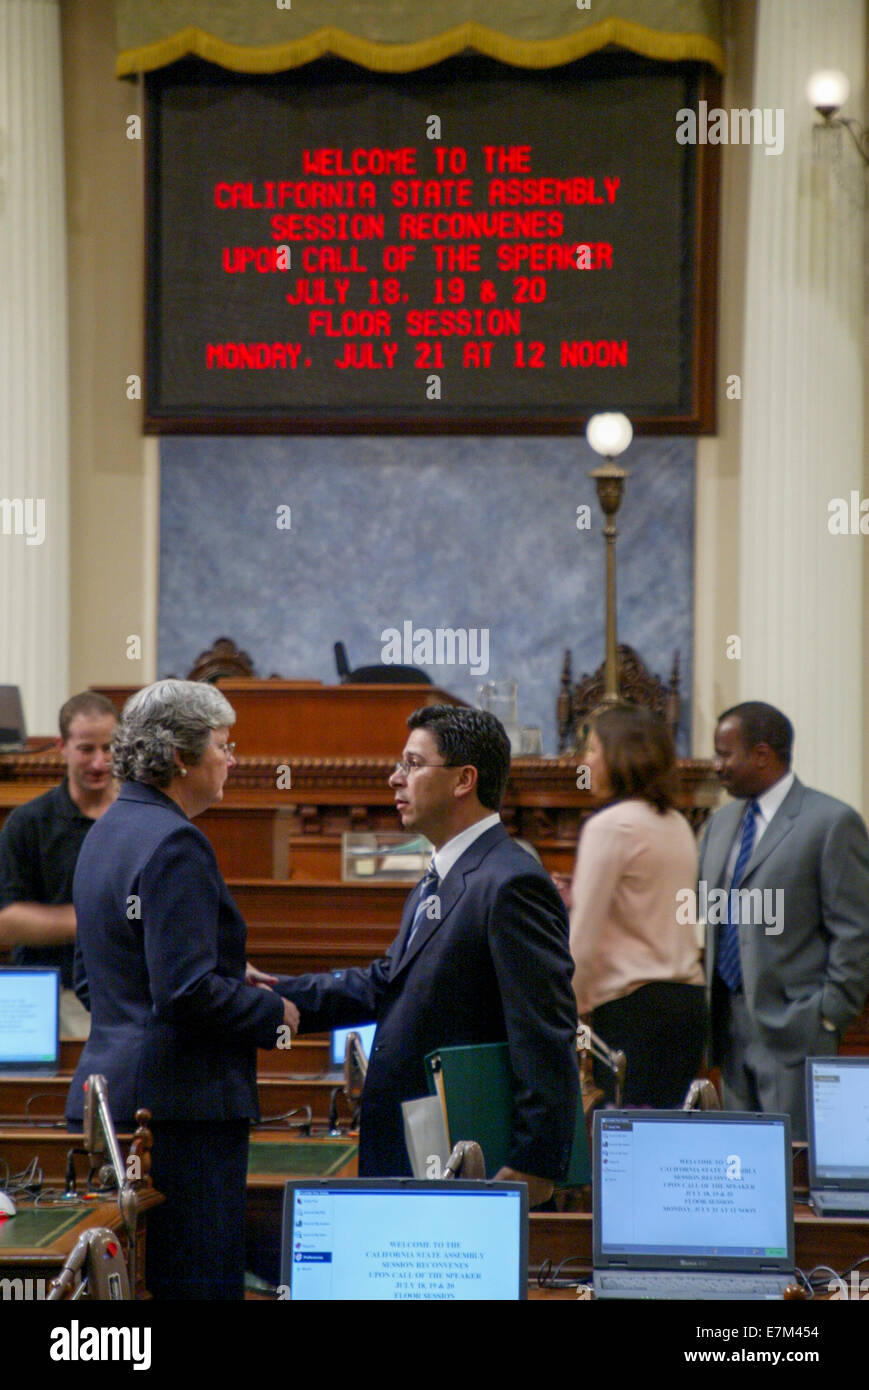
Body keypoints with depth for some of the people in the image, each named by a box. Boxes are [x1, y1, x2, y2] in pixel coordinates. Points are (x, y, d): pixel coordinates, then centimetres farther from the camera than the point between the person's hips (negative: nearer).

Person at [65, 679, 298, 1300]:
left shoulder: (109, 832, 15)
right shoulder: (174, 843, -16)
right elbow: (186, 992, -22)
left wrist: (228, 977, 19)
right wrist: (275, 1013, -6)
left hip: (110, 1092, 10)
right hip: (179, 1101, -10)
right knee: (201, 1279, -7)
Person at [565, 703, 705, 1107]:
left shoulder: (610, 827, -8)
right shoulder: (677, 825, 15)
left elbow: (583, 938, -10)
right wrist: (571, 898, 20)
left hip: (633, 1003, -8)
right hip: (689, 996, 8)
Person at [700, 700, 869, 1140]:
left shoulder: (832, 823, -8)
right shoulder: (721, 823, 16)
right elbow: (706, 917, 21)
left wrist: (829, 1016, -12)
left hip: (792, 1029, -7)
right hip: (731, 1029, 7)